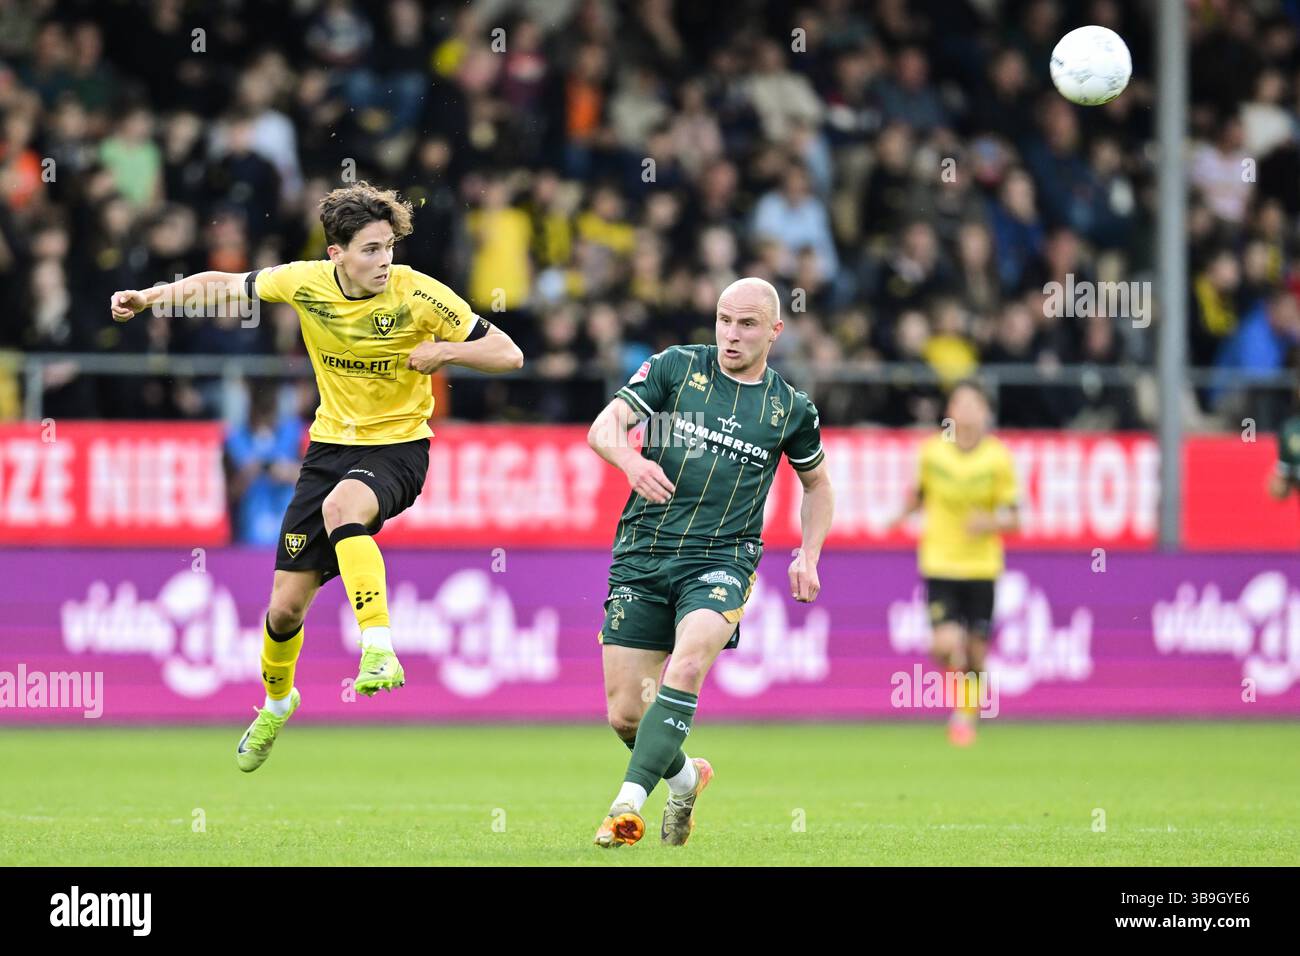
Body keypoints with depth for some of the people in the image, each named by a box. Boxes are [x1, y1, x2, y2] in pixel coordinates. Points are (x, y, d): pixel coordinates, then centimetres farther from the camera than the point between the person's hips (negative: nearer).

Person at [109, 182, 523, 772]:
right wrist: (149, 297, 2)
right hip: (332, 443, 4)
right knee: (286, 606, 4)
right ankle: (276, 702, 35)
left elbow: (507, 354, -10)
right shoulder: (306, 283, -9)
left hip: (398, 445, -4)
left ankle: (379, 650, -43)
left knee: (342, 504, -40)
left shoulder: (419, 296, -16)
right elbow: (226, 286, 9)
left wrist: (444, 350, -25)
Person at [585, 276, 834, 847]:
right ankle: (685, 778, 31)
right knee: (624, 714, -1)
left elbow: (816, 482, 24)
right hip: (643, 554, 1)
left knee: (689, 661, -32)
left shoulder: (792, 410, 7)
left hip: (722, 559, -1)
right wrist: (630, 459, -28)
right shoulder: (675, 368, 3)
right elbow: (603, 427, -5)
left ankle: (629, 801, -34)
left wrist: (808, 556, 9)